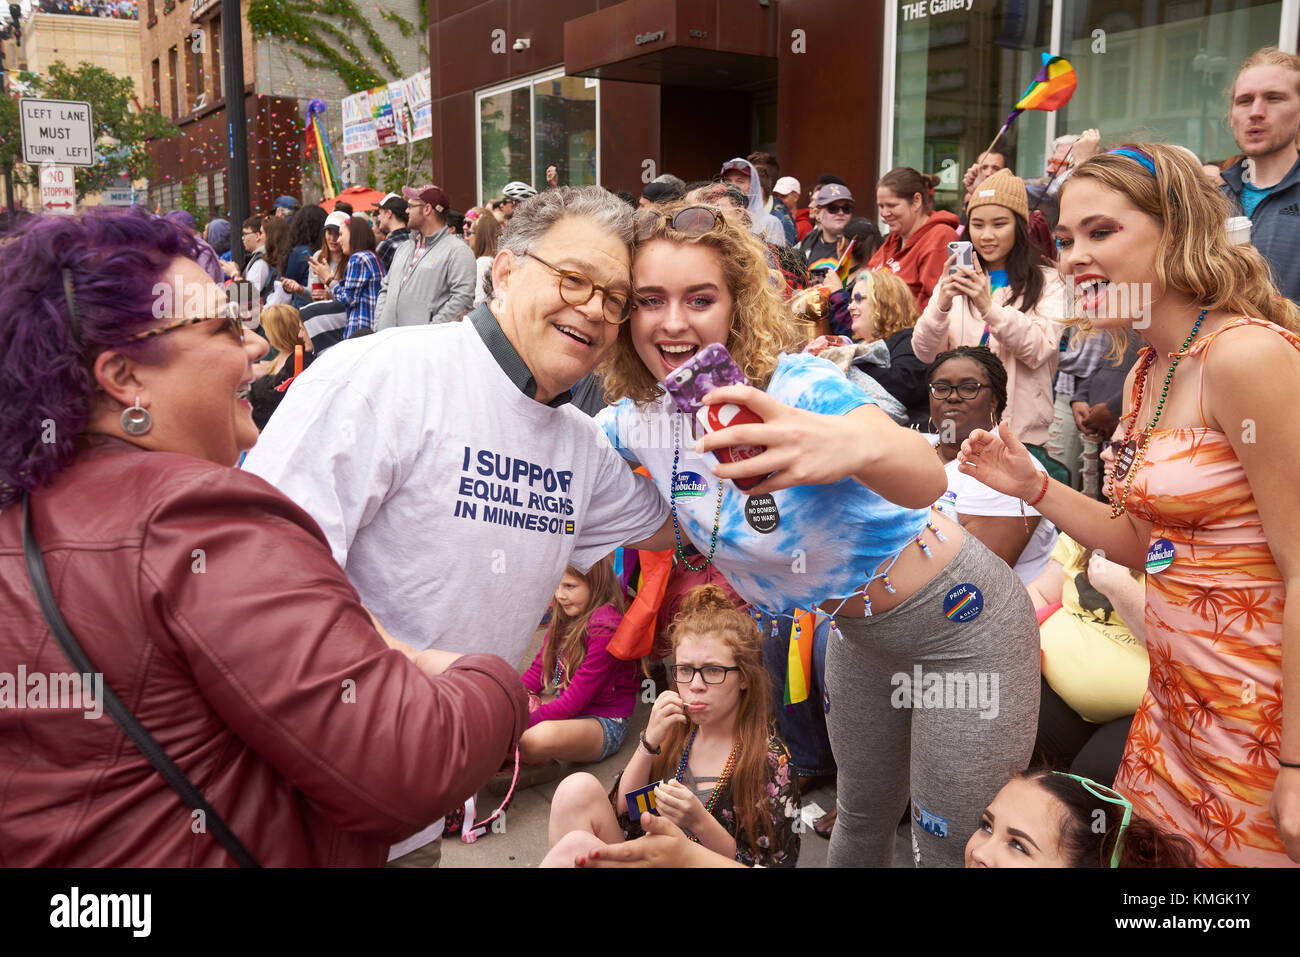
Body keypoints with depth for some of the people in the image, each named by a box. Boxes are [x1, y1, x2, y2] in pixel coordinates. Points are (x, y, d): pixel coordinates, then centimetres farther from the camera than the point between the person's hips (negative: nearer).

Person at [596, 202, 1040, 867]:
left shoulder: (796, 387, -30)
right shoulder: (635, 422, -10)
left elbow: (926, 480, -50)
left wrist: (854, 445, -71)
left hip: (958, 619, -5)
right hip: (855, 632, 6)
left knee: (953, 849, 6)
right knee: (862, 819, 24)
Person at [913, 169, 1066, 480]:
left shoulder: (1046, 283, 3)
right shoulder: (956, 280, 10)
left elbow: (1039, 351, -12)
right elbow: (925, 353, 0)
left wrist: (989, 306, -24)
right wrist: (941, 304, -19)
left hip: (1024, 434, -2)